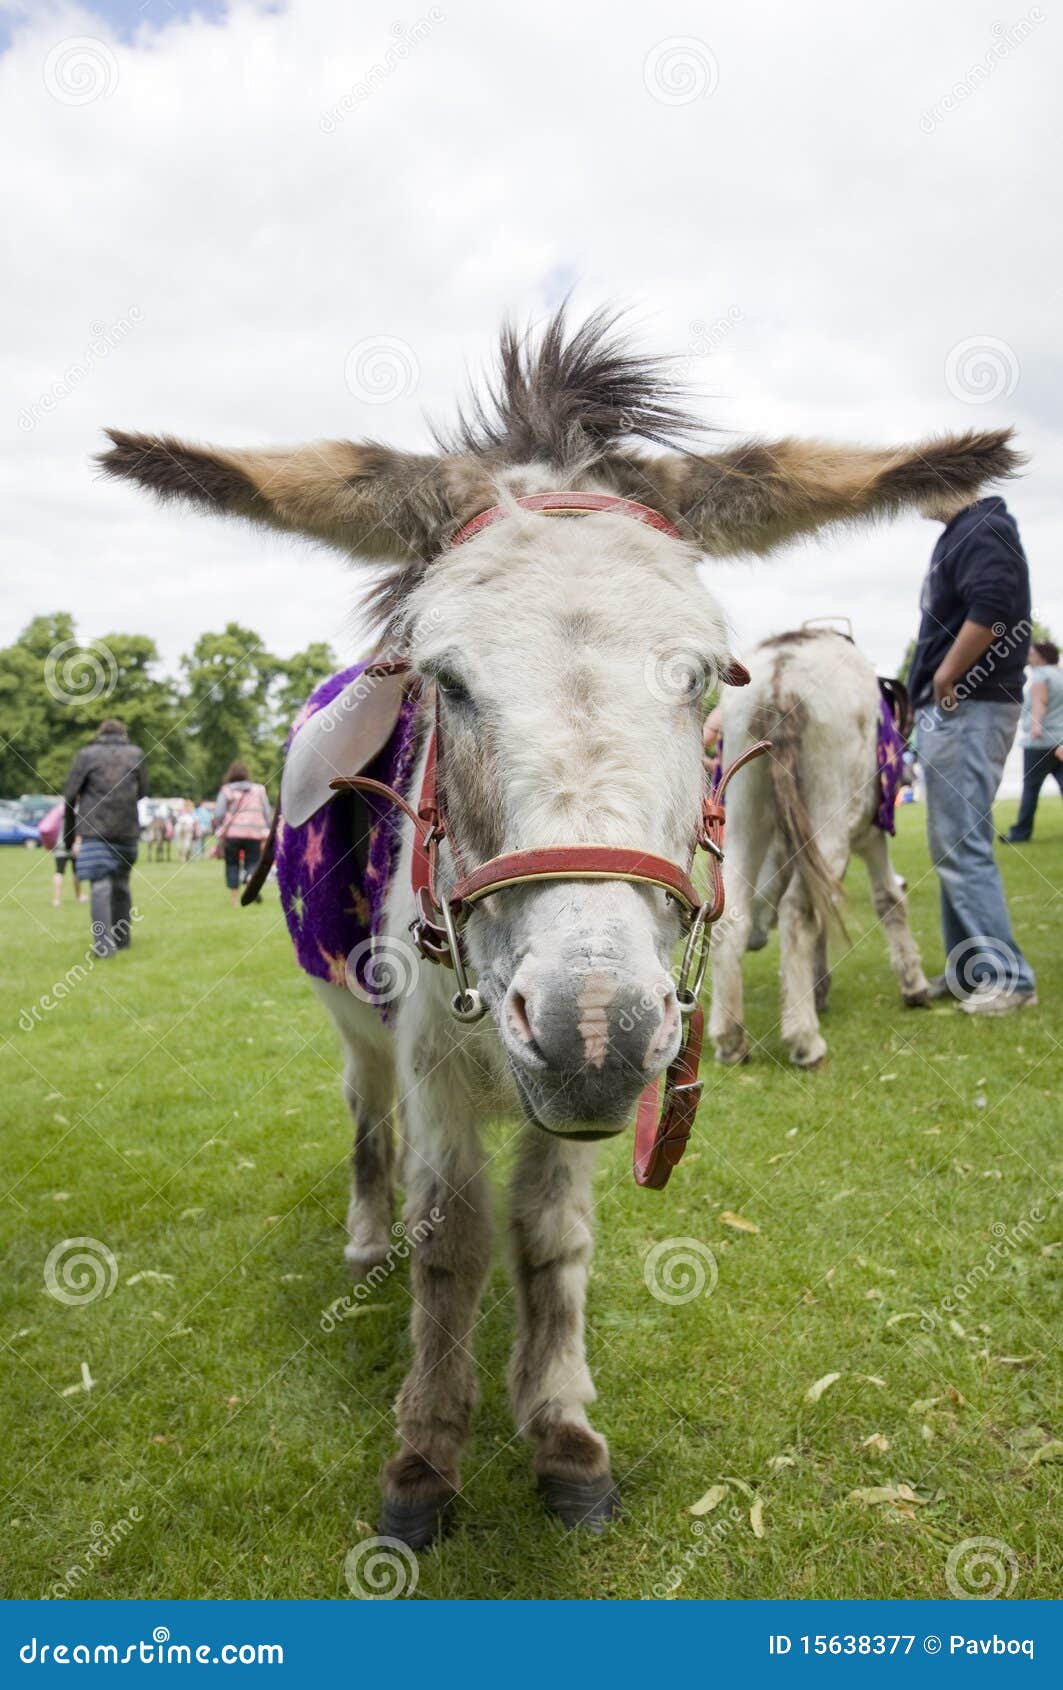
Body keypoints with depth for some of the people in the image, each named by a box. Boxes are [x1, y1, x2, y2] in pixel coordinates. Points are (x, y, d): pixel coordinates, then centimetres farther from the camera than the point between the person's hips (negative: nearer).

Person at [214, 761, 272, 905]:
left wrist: (219, 832, 7)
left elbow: (218, 814, -4)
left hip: (232, 834, -1)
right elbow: (268, 813, 7)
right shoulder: (259, 789, 11)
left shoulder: (226, 790, 5)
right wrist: (267, 834, 10)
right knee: (252, 862, 5)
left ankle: (234, 897, 10)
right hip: (254, 834, 1)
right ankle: (252, 876, -29)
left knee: (232, 864, 11)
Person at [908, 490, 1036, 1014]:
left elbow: (990, 611, -26)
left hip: (967, 709, -10)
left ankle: (1008, 977, -4)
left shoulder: (983, 531, -11)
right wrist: (935, 687, 12)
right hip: (949, 711, 10)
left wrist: (944, 681, -18)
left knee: (961, 844, -10)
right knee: (952, 843, 13)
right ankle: (966, 969, 20)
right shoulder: (961, 534, 19)